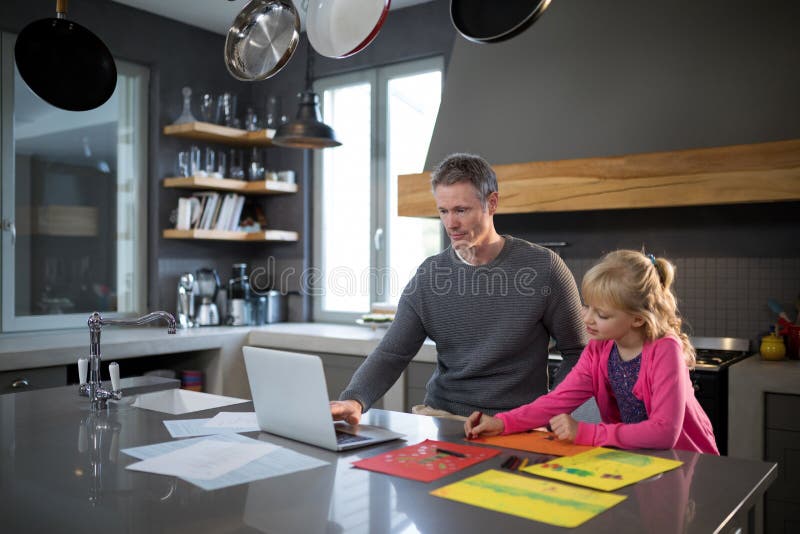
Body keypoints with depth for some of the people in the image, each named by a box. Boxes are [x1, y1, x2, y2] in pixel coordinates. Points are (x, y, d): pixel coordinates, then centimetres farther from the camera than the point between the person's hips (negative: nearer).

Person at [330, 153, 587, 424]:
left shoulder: (544, 268, -4)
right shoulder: (429, 275, 3)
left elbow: (577, 352, 3)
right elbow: (391, 354, -1)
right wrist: (353, 400, -19)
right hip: (440, 414, 3)